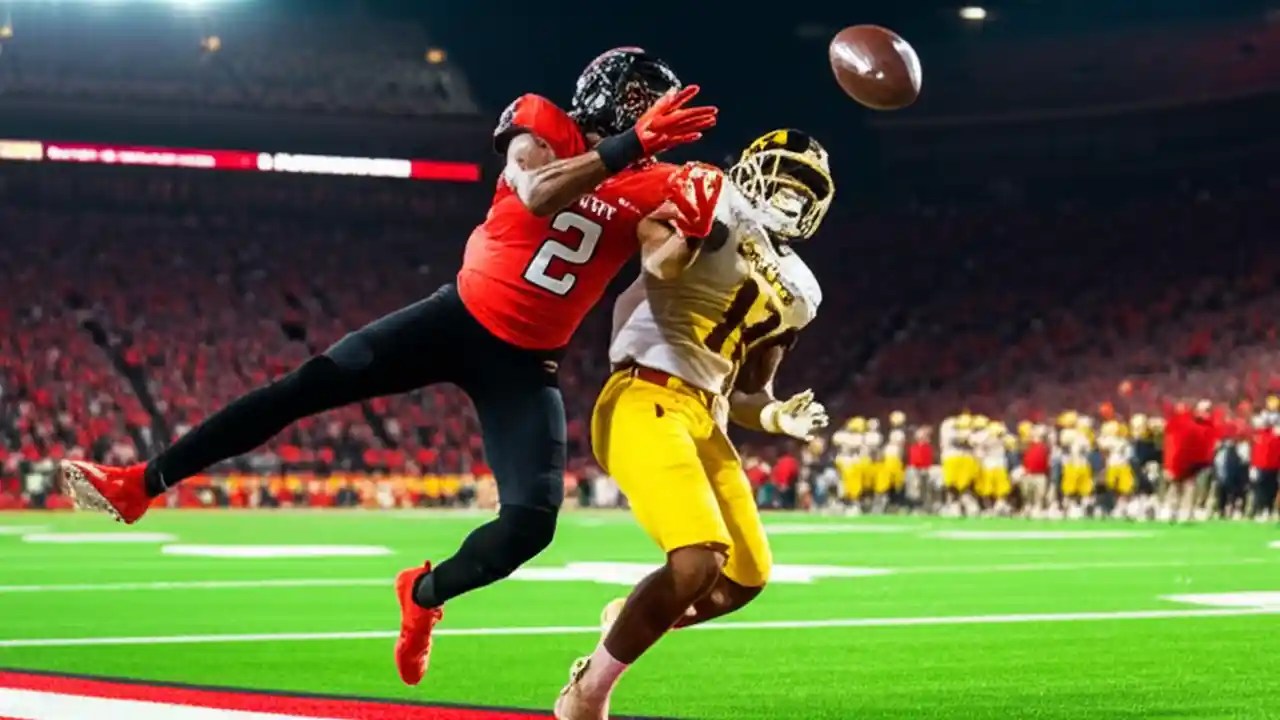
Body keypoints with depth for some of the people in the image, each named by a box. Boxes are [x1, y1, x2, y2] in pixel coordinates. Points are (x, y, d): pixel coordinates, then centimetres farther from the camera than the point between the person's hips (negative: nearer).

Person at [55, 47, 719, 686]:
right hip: (458, 319, -1)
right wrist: (628, 146, -33)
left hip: (523, 363, 1)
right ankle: (142, 484, 4)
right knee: (307, 385, -7)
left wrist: (689, 226, -36)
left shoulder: (652, 186, 0)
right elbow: (538, 195, -26)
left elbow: (661, 266, -16)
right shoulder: (541, 128, -5)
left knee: (532, 521, -13)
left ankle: (424, 595, 17)